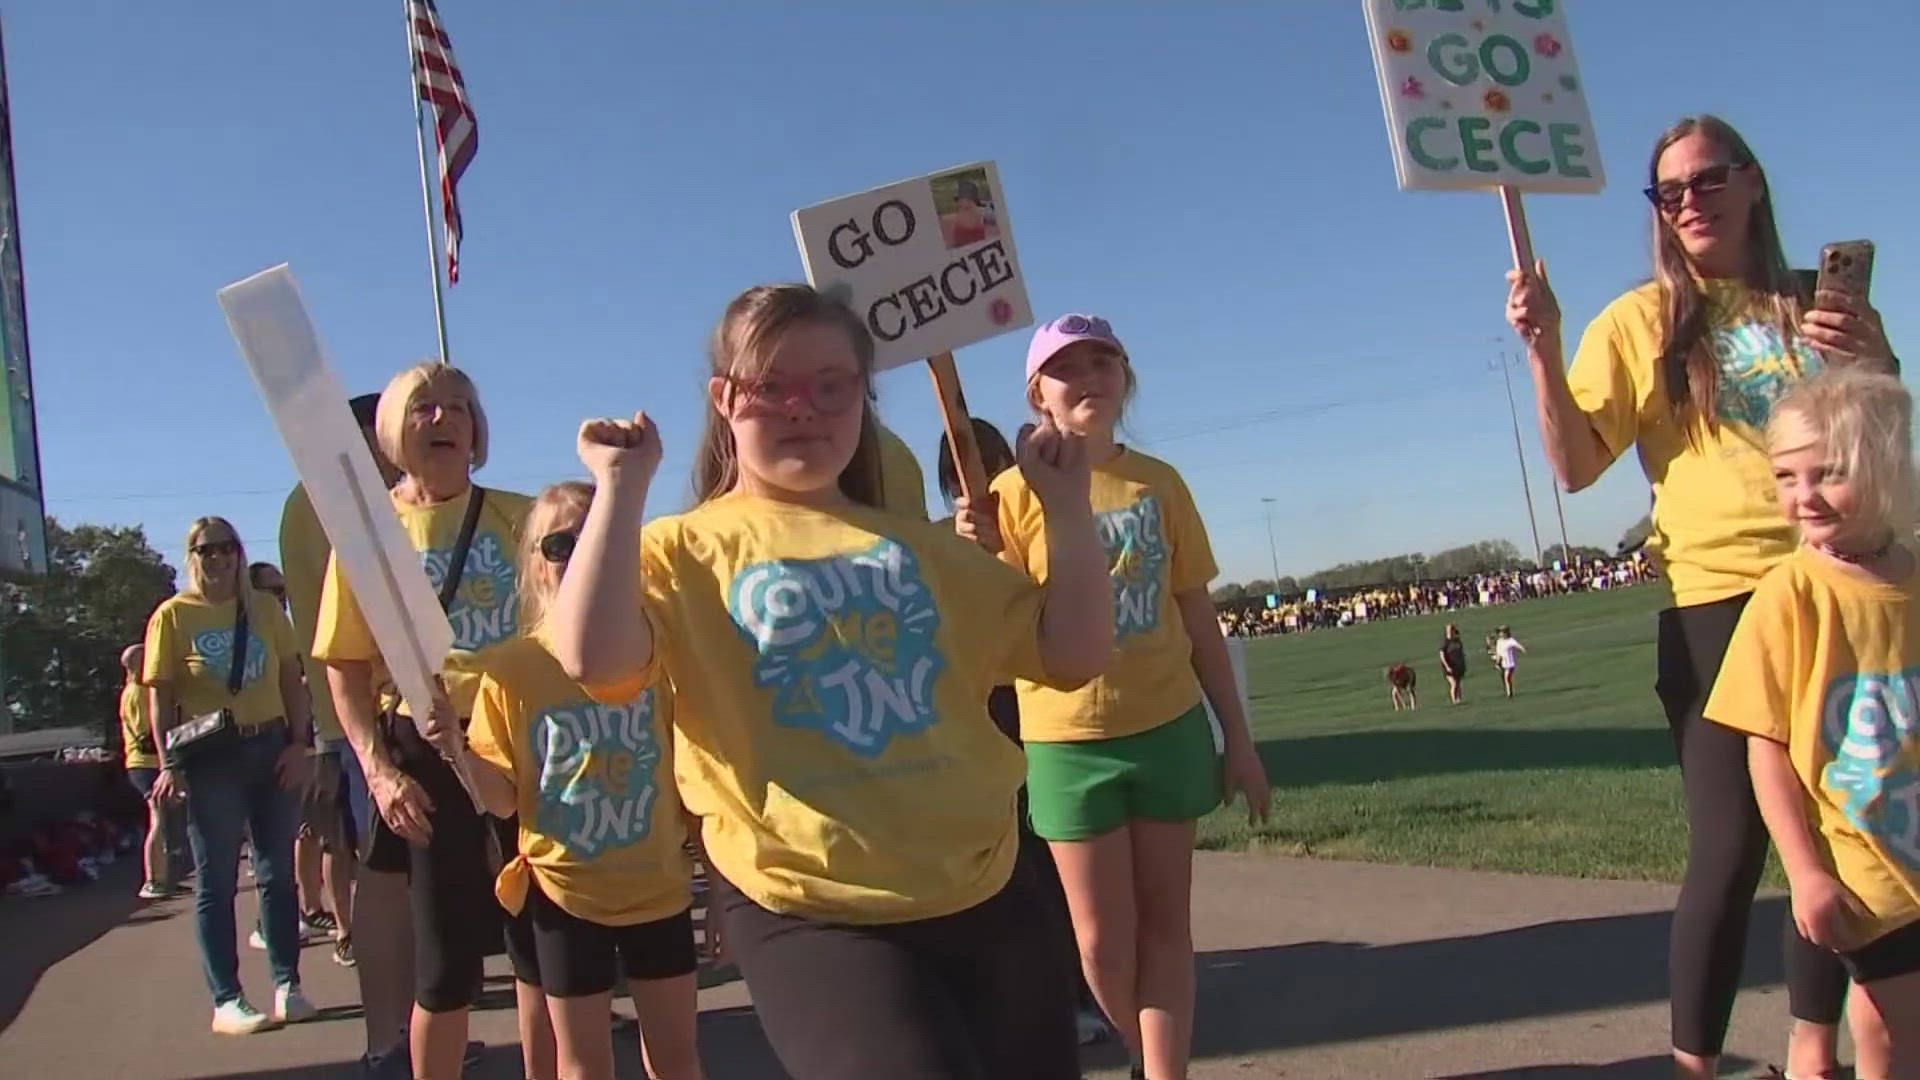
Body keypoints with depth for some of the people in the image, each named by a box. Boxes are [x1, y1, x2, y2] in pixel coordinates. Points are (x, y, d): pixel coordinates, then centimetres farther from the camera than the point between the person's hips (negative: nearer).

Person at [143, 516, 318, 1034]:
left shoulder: (264, 609, 7)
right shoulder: (173, 615, -1)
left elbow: (291, 679, 9)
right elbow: (160, 695, -3)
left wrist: (299, 742, -1)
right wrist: (168, 763, -11)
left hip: (271, 748, 3)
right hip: (210, 756, -3)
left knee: (278, 871, 8)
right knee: (216, 880, 2)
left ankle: (287, 985, 17)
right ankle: (226, 1001, 8)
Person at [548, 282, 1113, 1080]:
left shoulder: (918, 547, 12)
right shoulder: (684, 550, -1)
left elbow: (1075, 654, 9)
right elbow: (594, 662, -22)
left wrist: (1066, 507, 2)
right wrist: (623, 484, -17)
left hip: (983, 897, 5)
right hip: (809, 915, -5)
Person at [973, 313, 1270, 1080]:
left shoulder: (1159, 482, 3)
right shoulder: (1017, 491, -6)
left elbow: (1198, 618, 7)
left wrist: (1238, 736, 7)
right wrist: (980, 556, -29)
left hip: (1169, 725, 2)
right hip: (1068, 738, -2)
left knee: (1164, 924, 7)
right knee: (1104, 939, 5)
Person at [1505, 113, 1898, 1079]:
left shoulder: (1816, 304, 12)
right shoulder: (1642, 320, 1)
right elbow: (1574, 467, -9)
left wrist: (1875, 365, -4)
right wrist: (1542, 350, -23)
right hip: (1719, 598, -4)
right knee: (1730, 845, -8)